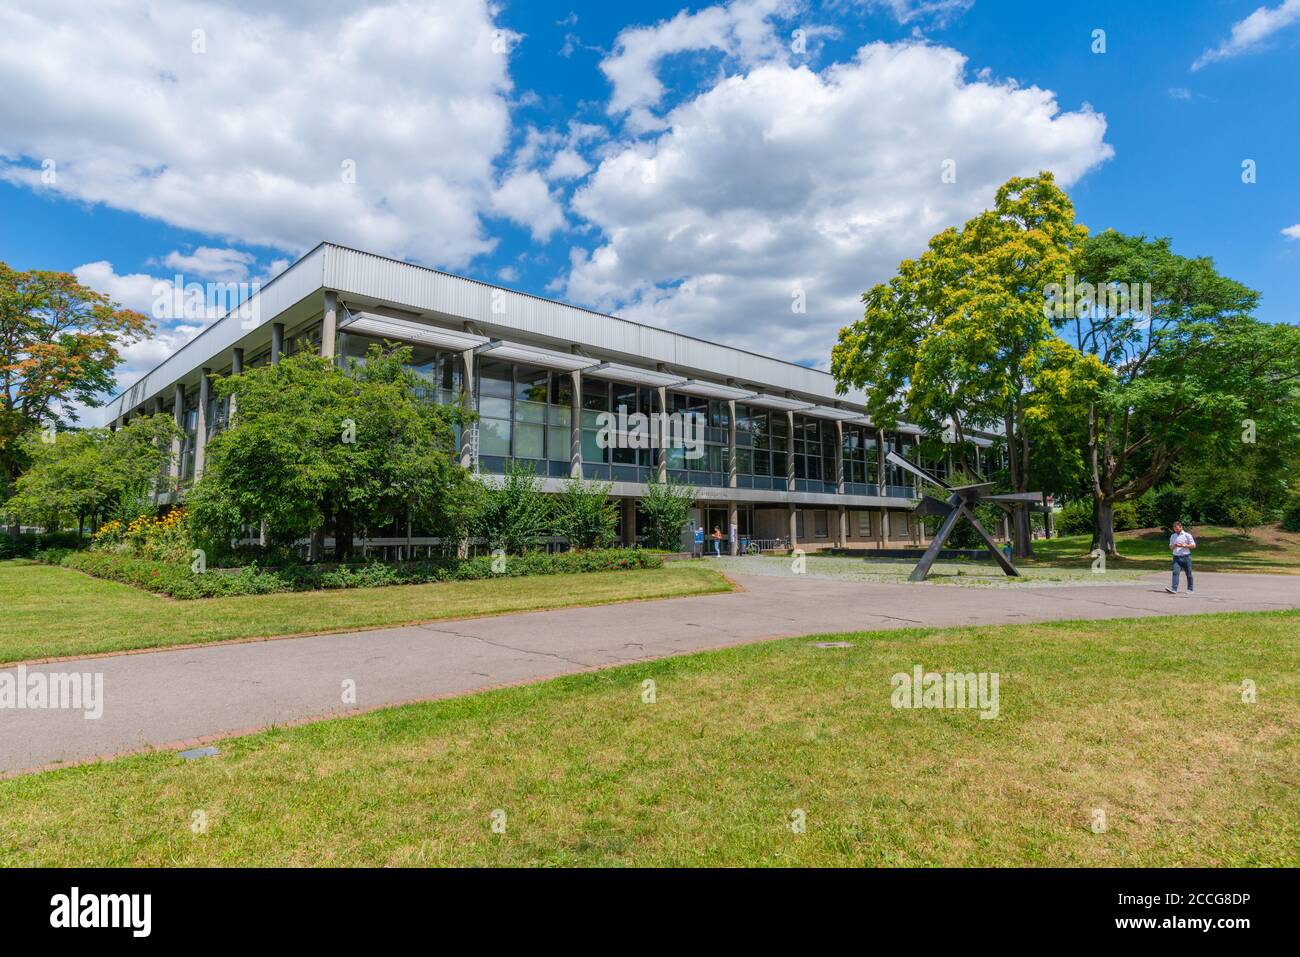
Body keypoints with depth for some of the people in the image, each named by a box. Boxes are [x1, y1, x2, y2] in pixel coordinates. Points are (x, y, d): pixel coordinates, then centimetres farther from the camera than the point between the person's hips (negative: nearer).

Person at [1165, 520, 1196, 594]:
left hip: (1186, 557, -3)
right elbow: (1170, 547, 20)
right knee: (1175, 572, -12)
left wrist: (1183, 545, -14)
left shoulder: (1187, 535, 0)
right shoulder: (1172, 536, 13)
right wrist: (1173, 546, -3)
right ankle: (1174, 589, -20)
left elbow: (1193, 545, -2)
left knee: (1188, 574, 7)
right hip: (1176, 557, 3)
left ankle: (1190, 589, 21)